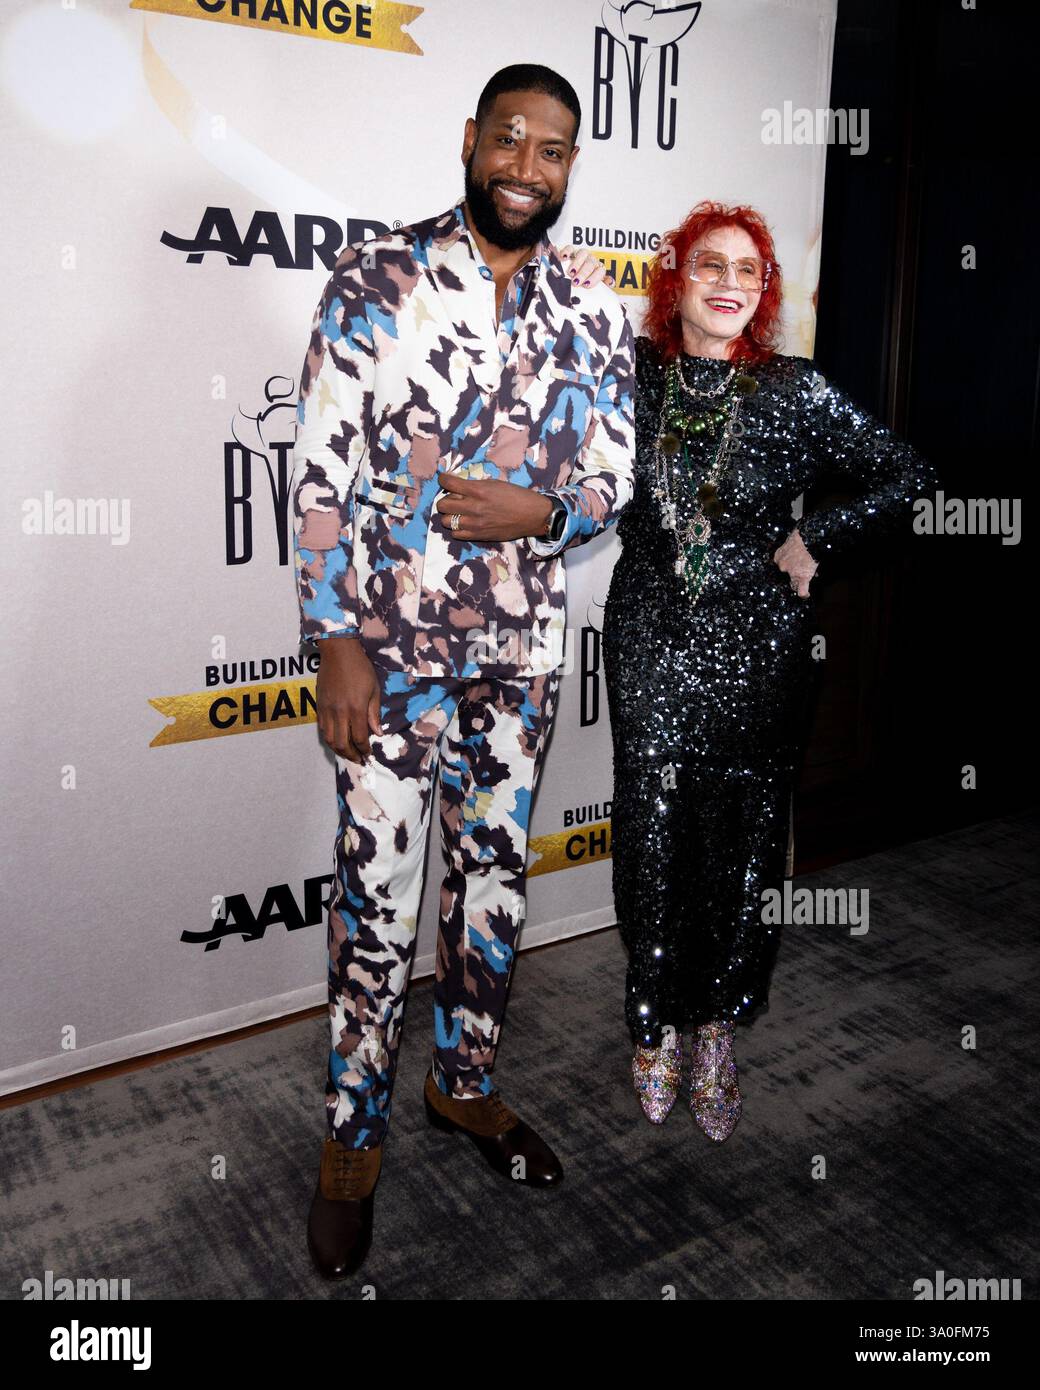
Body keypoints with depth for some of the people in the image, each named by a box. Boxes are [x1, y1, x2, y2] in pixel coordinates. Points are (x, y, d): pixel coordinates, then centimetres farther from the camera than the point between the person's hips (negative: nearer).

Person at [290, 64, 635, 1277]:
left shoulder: (594, 316, 7)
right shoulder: (375, 281, -4)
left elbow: (615, 476, 10)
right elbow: (321, 471, -8)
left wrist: (540, 512, -13)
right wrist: (336, 642, -13)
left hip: (522, 649, 4)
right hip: (388, 645, -4)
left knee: (495, 877, 15)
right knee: (377, 892, 2)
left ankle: (464, 1081, 37)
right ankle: (354, 1135, 23)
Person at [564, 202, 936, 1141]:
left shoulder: (795, 392, -2)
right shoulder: (633, 371, 3)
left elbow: (911, 481, 1)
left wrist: (813, 540, -5)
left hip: (756, 649, -1)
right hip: (650, 645, 1)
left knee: (745, 842, 7)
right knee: (654, 834, 6)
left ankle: (718, 1028, 27)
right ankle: (657, 1022, 27)